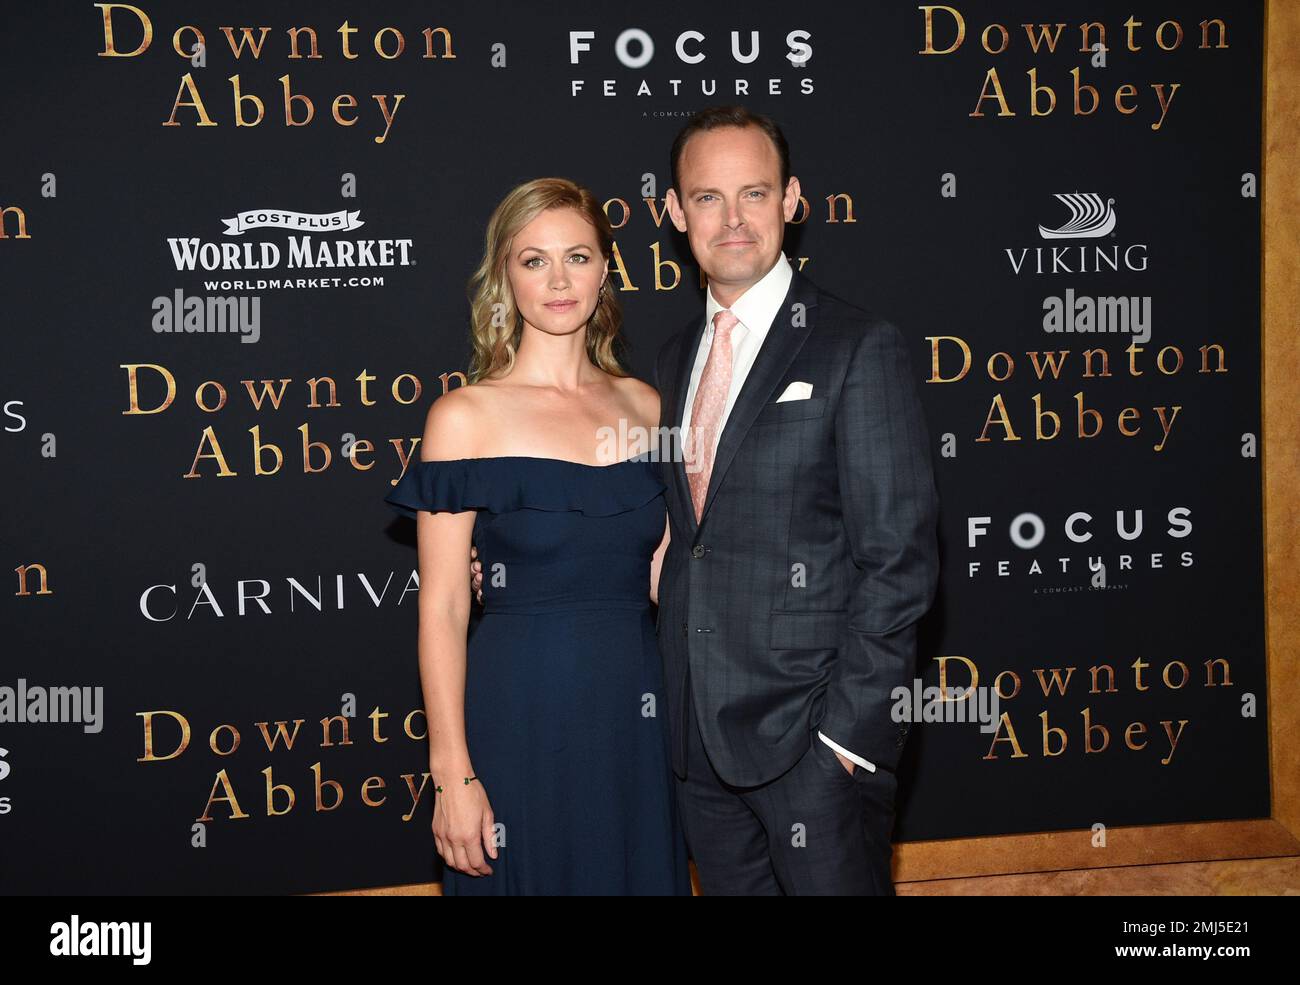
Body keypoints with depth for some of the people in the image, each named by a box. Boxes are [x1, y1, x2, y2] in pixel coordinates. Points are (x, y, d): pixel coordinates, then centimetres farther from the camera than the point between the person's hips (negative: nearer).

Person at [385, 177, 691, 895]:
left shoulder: (644, 406, 7)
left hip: (635, 714, 4)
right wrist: (453, 773, -11)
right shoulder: (466, 416, -6)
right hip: (521, 719, -4)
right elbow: (442, 608, -8)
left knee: (640, 877, 14)